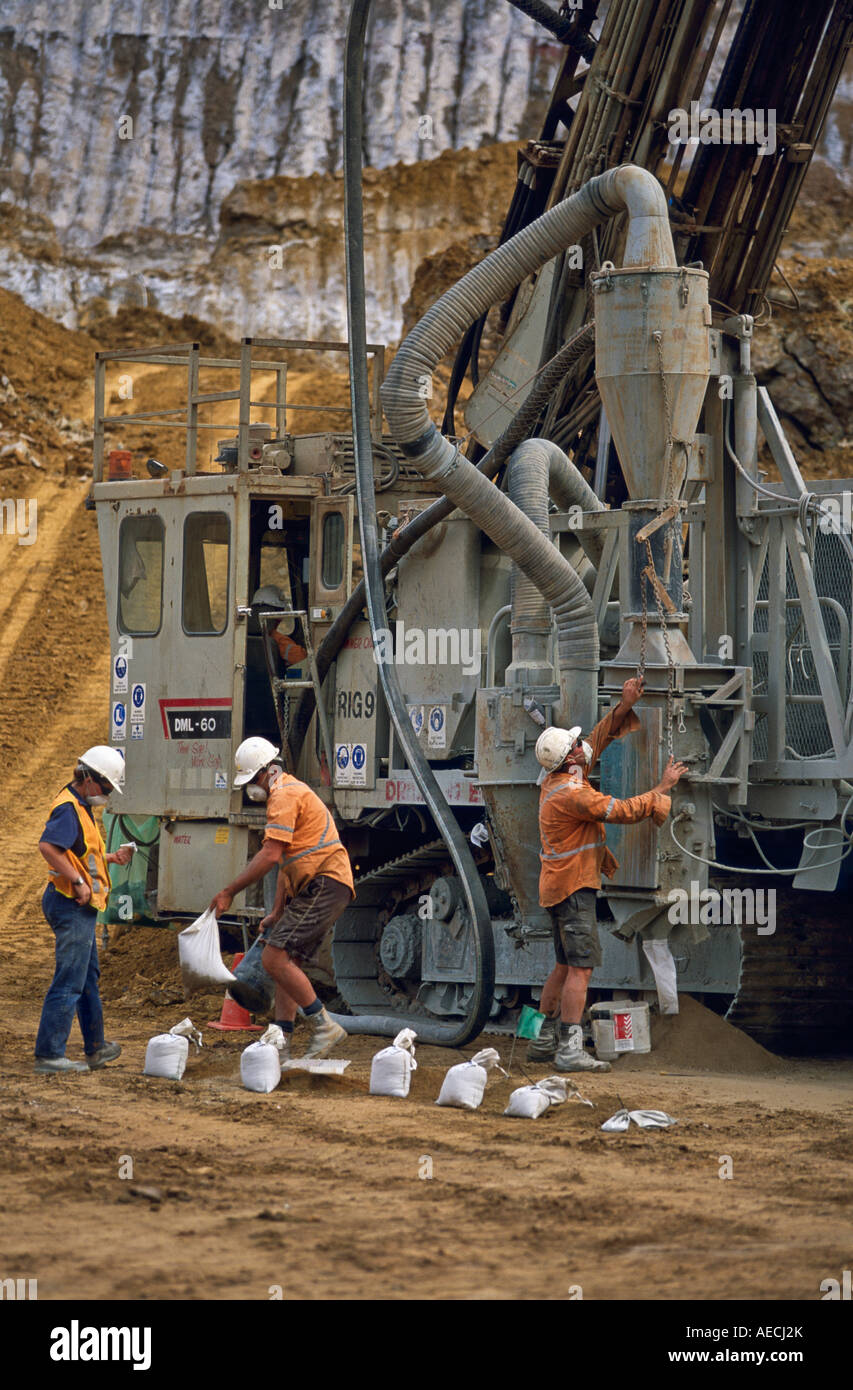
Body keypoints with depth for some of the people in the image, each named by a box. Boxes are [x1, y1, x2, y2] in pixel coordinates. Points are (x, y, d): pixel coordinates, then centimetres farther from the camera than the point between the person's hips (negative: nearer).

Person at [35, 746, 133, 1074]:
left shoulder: (81, 807, 17)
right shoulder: (68, 808, -16)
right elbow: (48, 846, -32)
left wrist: (110, 858, 13)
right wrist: (78, 881, -29)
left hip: (81, 906, 11)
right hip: (72, 905, -11)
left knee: (88, 977, 19)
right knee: (69, 982, -9)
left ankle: (96, 1048, 29)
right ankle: (48, 1054, -7)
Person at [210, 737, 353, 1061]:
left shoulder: (285, 795, -10)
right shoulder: (289, 792, 26)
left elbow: (270, 855, -18)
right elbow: (288, 861, 30)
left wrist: (229, 892, -13)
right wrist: (277, 912, 28)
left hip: (324, 885, -11)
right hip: (311, 889, 11)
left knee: (275, 958, -16)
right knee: (287, 963, 9)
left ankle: (324, 1026, -10)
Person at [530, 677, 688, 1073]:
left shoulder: (559, 780, 9)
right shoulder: (571, 794, -21)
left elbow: (598, 741, 19)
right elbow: (624, 812, -19)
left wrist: (624, 707, 12)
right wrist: (663, 788, -8)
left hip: (560, 884, 11)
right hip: (573, 887, -11)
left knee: (566, 965, 15)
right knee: (581, 966, -13)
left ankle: (545, 1040, 19)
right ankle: (570, 1049, -19)